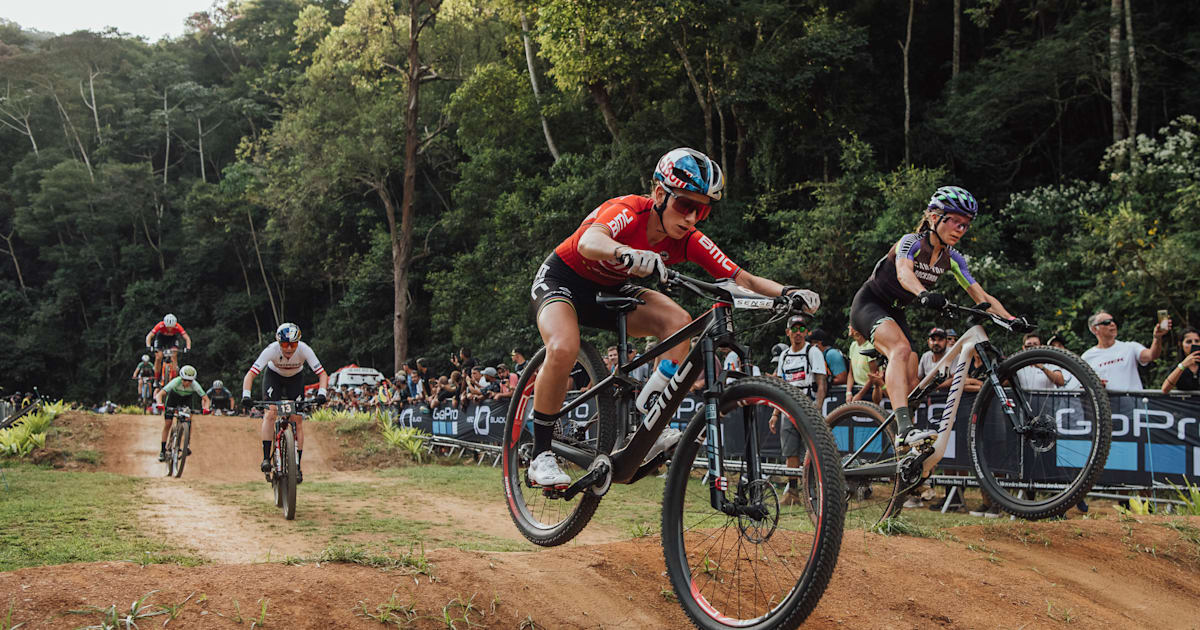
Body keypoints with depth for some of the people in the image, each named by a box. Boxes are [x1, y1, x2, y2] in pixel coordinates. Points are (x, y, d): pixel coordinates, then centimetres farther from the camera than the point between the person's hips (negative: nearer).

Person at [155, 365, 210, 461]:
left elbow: (206, 399, -30)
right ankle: (163, 451, -3)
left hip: (187, 399, 1)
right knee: (167, 424, -8)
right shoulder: (176, 382, -38)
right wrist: (160, 404, -60)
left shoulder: (195, 385, -34)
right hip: (173, 397, -1)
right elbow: (160, 394, -42)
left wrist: (205, 408, -50)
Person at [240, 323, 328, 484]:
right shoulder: (271, 350, -34)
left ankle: (297, 466, -3)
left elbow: (322, 374, -29)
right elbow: (250, 375, -35)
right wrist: (246, 395, -50)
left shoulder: (304, 350, -32)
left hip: (295, 379, 1)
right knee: (270, 413, -24)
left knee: (297, 420, -9)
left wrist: (321, 393, -47)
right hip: (273, 376, -1)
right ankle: (266, 458, -19)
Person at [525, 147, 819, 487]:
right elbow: (588, 242, -54)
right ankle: (541, 455, -16)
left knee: (678, 321, -21)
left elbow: (743, 280, -20)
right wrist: (627, 253, -76)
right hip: (562, 278, -5)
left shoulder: (689, 241, -16)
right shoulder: (628, 212, -32)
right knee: (563, 349, -34)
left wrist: (789, 292, -40)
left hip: (608, 291, 5)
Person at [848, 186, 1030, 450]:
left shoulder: (952, 259, -1)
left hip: (894, 312, 8)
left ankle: (906, 450, 8)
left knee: (911, 380, -4)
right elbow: (904, 273, -41)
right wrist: (924, 294, -62)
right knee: (901, 348, -34)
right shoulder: (911, 242, -20)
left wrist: (1011, 319, -22)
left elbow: (982, 297, -5)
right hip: (869, 303, -8)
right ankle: (904, 429, -49)